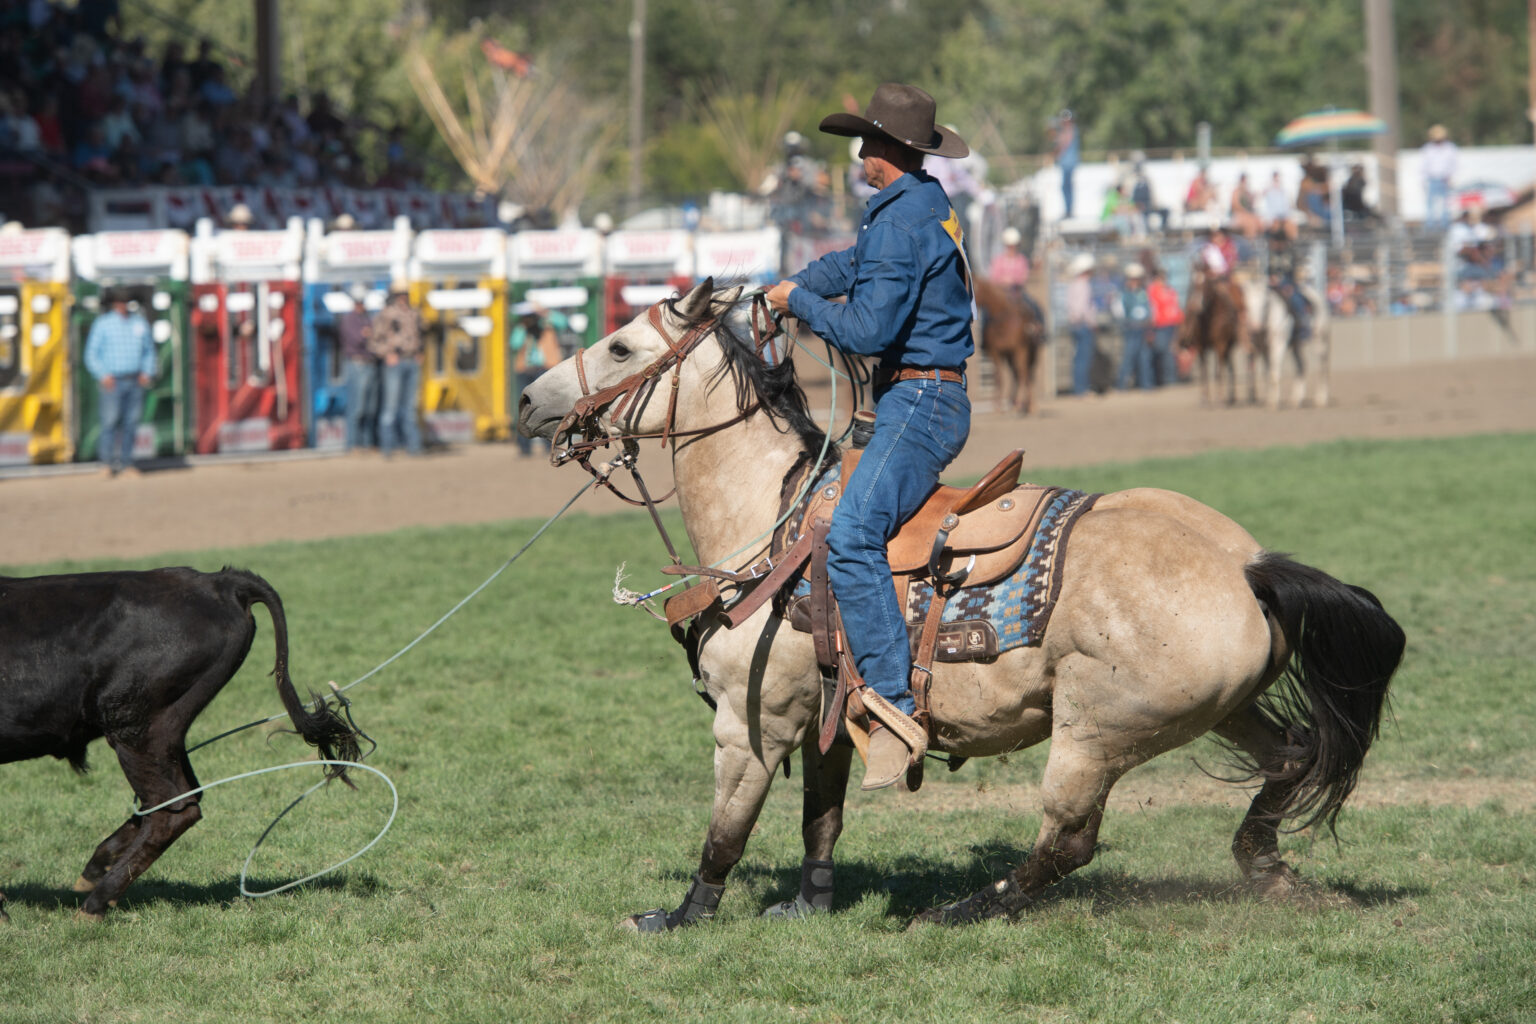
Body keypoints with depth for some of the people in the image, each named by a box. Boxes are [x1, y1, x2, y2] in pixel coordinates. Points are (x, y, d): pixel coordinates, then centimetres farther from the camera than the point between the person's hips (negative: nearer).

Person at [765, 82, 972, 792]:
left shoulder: (900, 222, -16)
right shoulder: (930, 206, 17)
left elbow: (869, 330, -22)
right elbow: (852, 264, 33)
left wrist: (800, 302, -6)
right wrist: (792, 289, 16)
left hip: (918, 405, -11)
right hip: (930, 403, 11)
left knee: (852, 537, -26)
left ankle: (894, 708, -35)